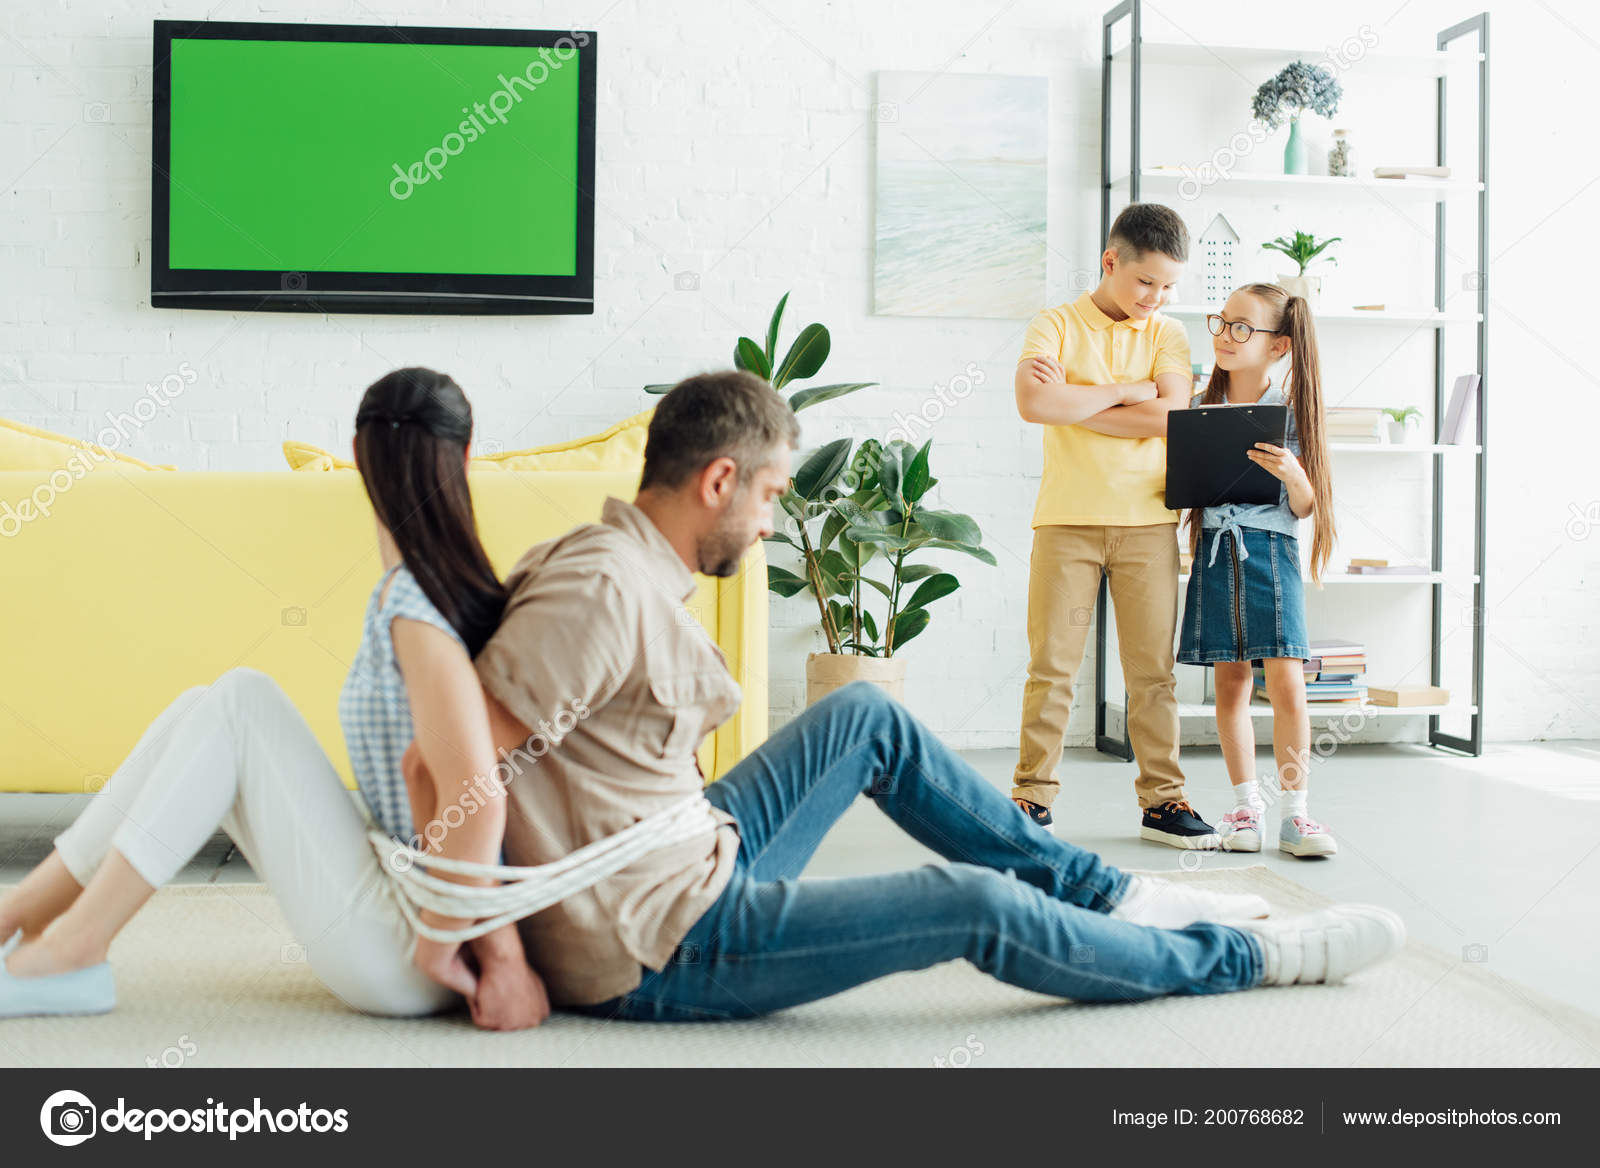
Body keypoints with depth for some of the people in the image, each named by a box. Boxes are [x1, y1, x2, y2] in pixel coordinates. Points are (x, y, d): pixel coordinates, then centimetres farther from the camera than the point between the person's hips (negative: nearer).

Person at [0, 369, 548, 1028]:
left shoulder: (418, 607, -19)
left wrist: (441, 938, -15)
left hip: (399, 958, -8)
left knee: (241, 700, -12)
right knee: (204, 713, 4)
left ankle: (73, 949, -6)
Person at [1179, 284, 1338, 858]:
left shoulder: (1290, 410, -1)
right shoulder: (1200, 407, 7)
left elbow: (1305, 508, 0)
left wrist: (1292, 473, -20)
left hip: (1270, 552, -3)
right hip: (1216, 551, 3)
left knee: (1287, 685, -8)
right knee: (1230, 682, 6)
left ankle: (1295, 812, -1)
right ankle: (1246, 803, 16)